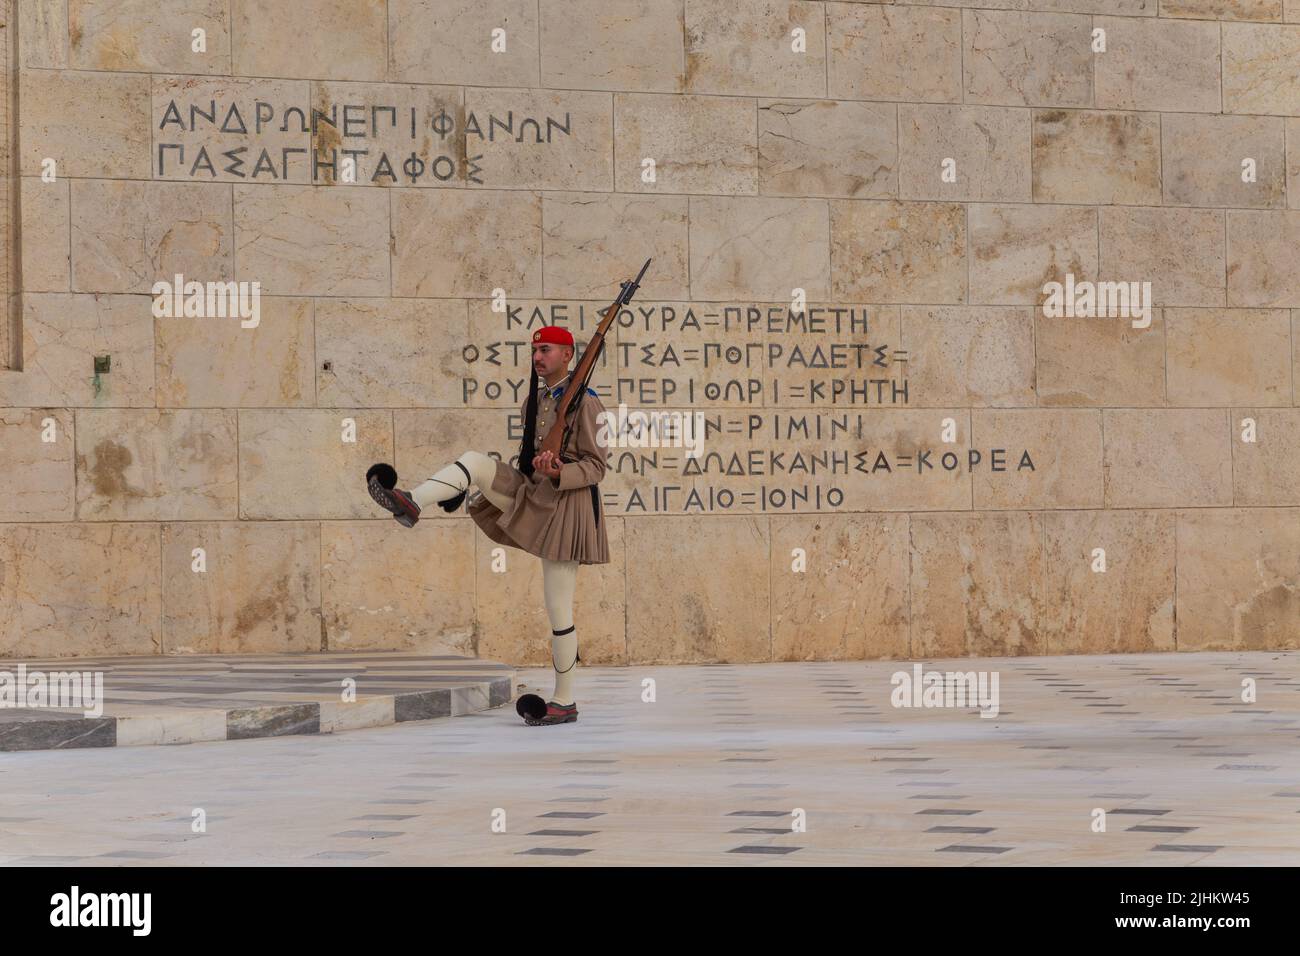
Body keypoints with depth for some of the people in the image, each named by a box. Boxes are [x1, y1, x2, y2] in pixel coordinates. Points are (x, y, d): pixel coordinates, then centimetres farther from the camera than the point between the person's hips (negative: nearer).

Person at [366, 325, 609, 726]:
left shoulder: (585, 402, -11)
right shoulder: (533, 402, 14)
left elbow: (595, 467, -13)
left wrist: (558, 474, -31)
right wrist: (489, 495, 18)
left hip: (564, 509, -8)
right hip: (531, 498, 8)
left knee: (558, 612, -5)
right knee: (475, 461, -13)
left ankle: (564, 702, 2)